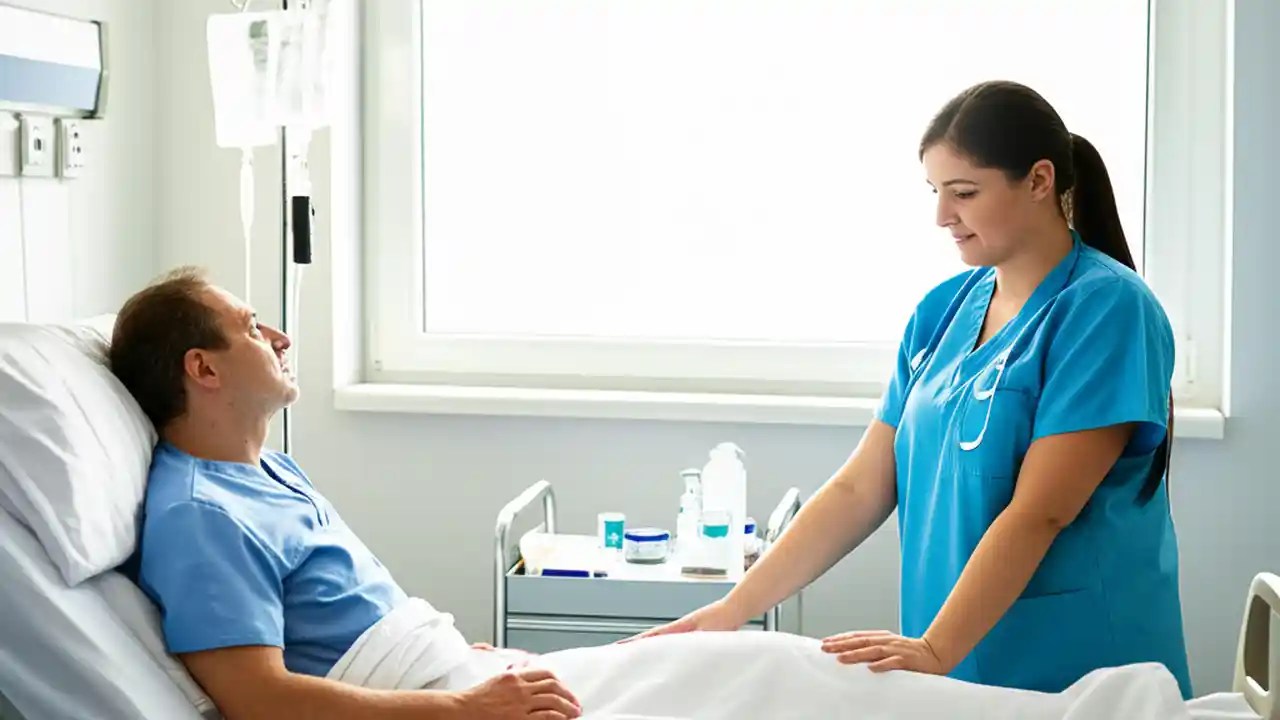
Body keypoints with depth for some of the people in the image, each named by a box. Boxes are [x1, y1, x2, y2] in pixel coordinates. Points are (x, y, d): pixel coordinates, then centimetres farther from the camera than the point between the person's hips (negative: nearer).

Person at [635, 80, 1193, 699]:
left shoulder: (1106, 306, -12)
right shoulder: (941, 310, 6)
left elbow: (1039, 512, -19)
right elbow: (860, 489, 5)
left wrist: (935, 651, -24)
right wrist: (733, 609, -1)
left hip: (1073, 675, -5)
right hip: (956, 672, 6)